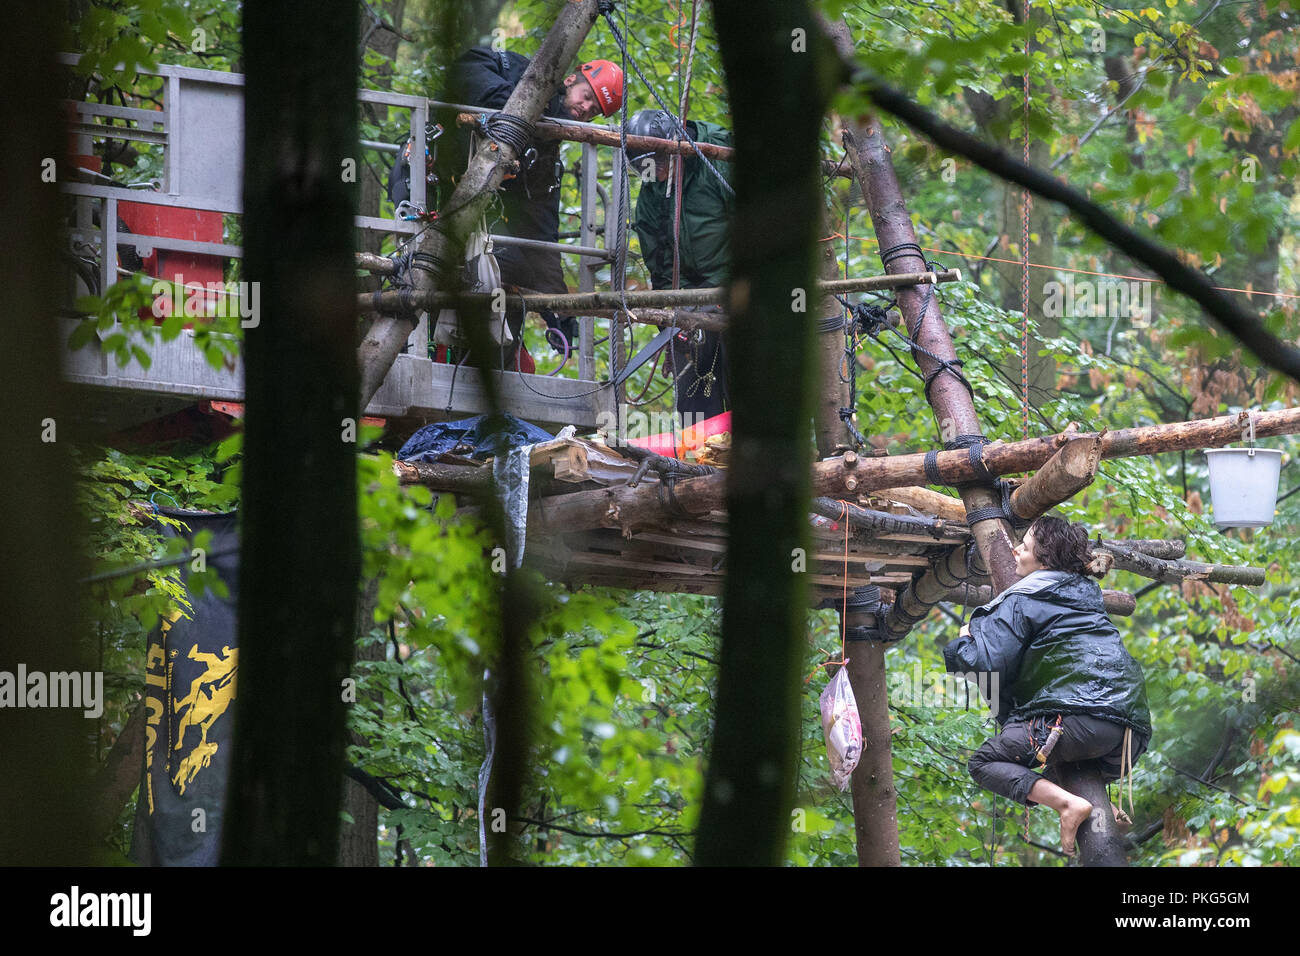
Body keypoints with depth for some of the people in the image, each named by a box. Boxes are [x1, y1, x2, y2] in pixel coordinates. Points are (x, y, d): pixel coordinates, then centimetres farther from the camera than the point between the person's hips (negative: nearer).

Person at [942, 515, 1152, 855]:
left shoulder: (1022, 601, 3)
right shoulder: (1084, 593, 26)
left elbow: (988, 663, -6)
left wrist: (965, 641, 16)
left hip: (1082, 715, -8)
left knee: (984, 762, 1)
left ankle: (1068, 803, -20)